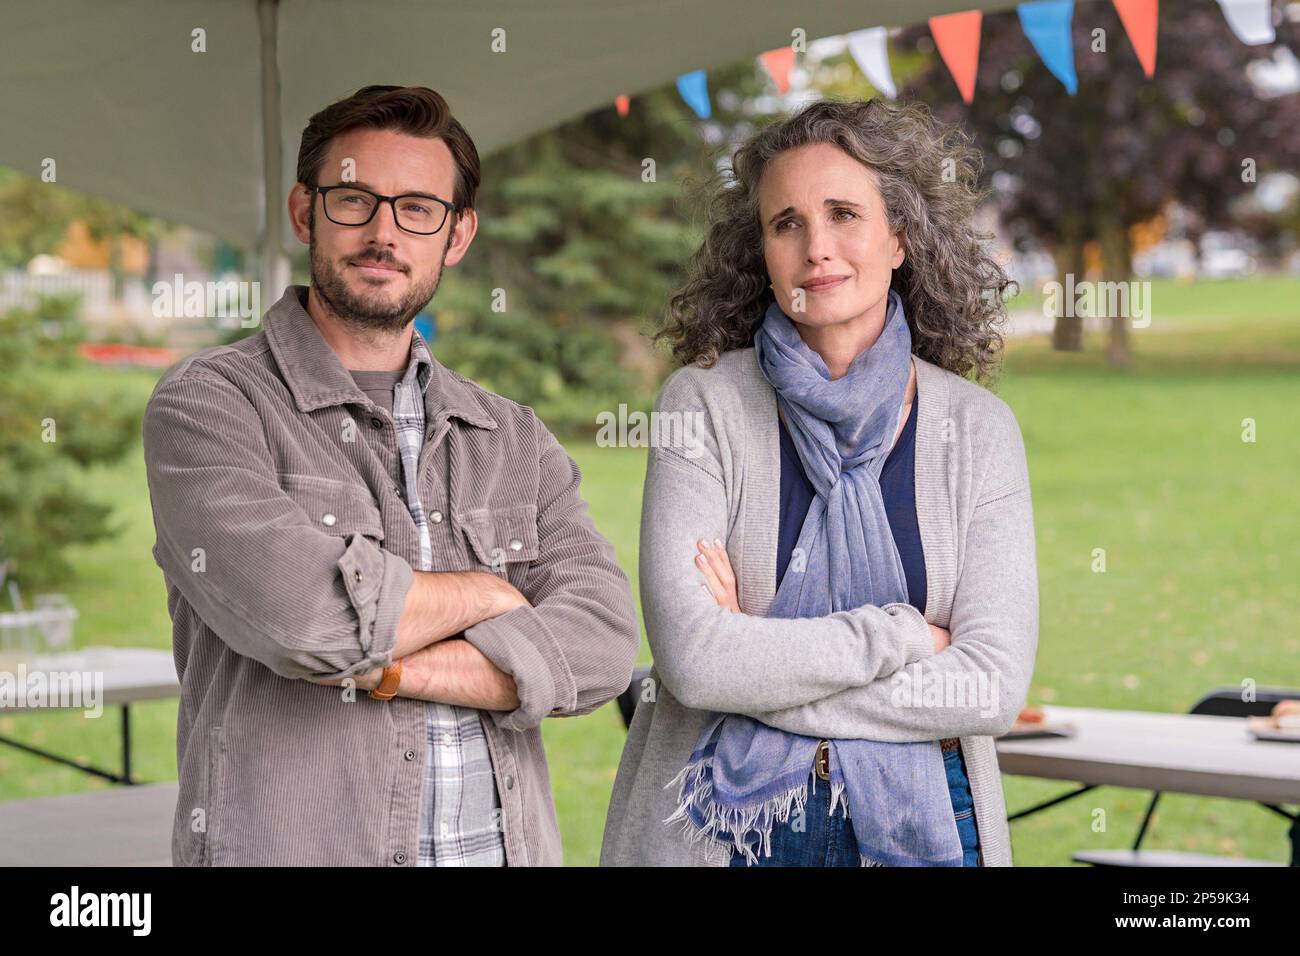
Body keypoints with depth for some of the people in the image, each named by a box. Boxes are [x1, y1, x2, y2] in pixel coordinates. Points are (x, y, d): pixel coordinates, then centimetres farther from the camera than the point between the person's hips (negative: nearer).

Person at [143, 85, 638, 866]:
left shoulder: (515, 442, 8)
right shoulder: (206, 404, -5)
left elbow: (601, 644, -6)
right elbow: (294, 611, -21)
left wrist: (388, 669, -18)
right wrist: (487, 592, -6)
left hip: (508, 841, 4)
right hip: (290, 843, -4)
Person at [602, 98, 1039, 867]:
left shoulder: (977, 427, -2)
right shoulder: (705, 403, -6)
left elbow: (994, 686, -11)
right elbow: (693, 658, -17)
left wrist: (758, 665, -15)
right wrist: (903, 635, -13)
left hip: (922, 823, 1)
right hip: (723, 823, -1)